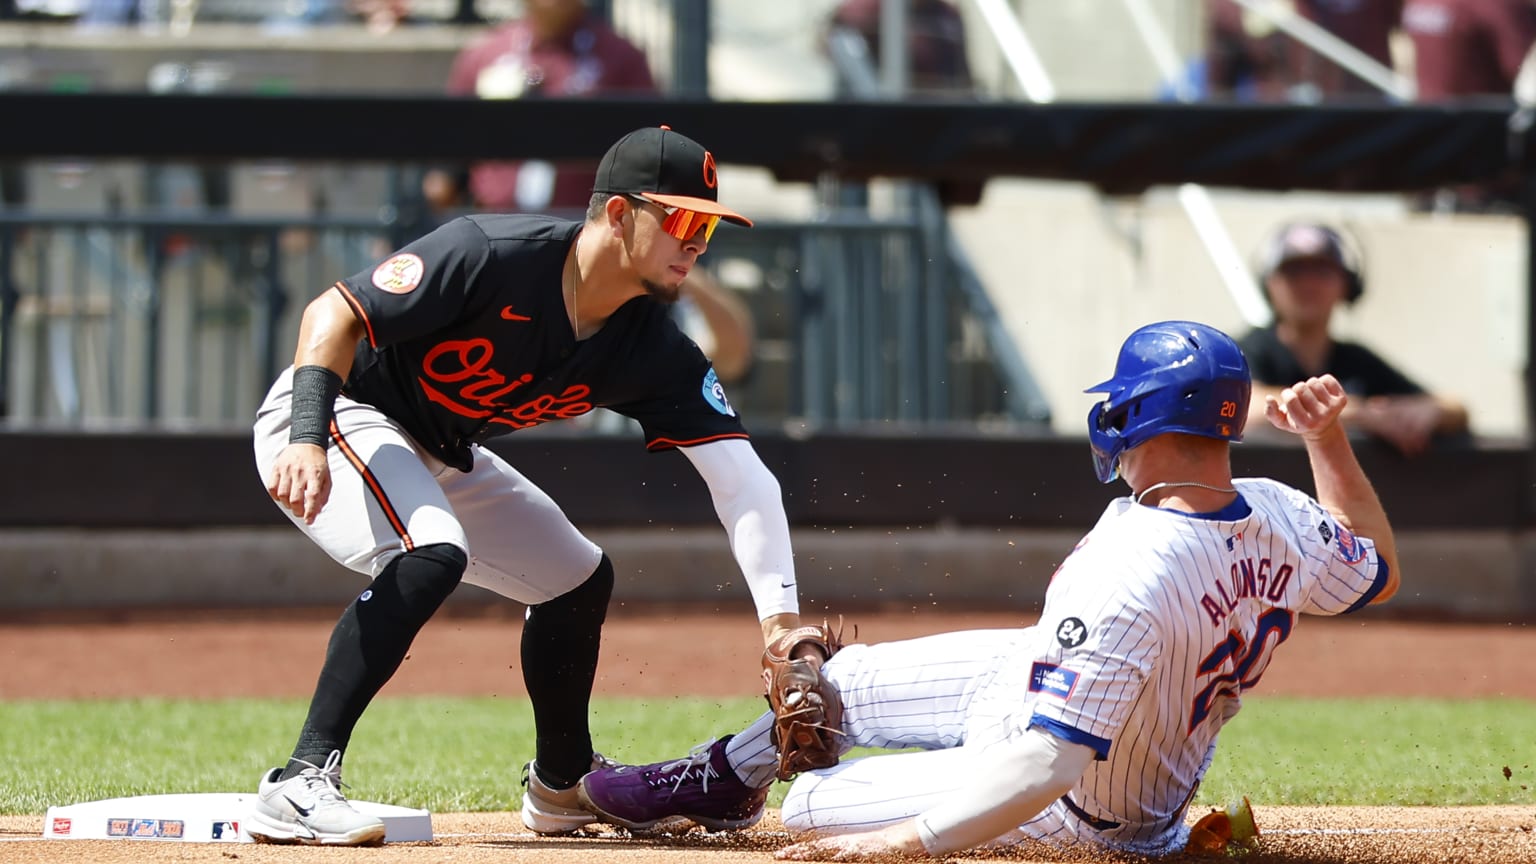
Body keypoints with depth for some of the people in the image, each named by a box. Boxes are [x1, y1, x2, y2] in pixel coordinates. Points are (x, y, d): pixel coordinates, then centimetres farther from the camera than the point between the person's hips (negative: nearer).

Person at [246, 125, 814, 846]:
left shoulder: (654, 351, -11)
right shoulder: (490, 256, -30)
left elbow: (741, 478, -15)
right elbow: (336, 313, -27)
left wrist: (779, 617, -27)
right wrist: (307, 439, -41)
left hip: (443, 456, 8)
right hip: (334, 411, -8)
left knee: (578, 577, 14)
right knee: (432, 556, -33)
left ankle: (561, 788, 35)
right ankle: (299, 785, -34)